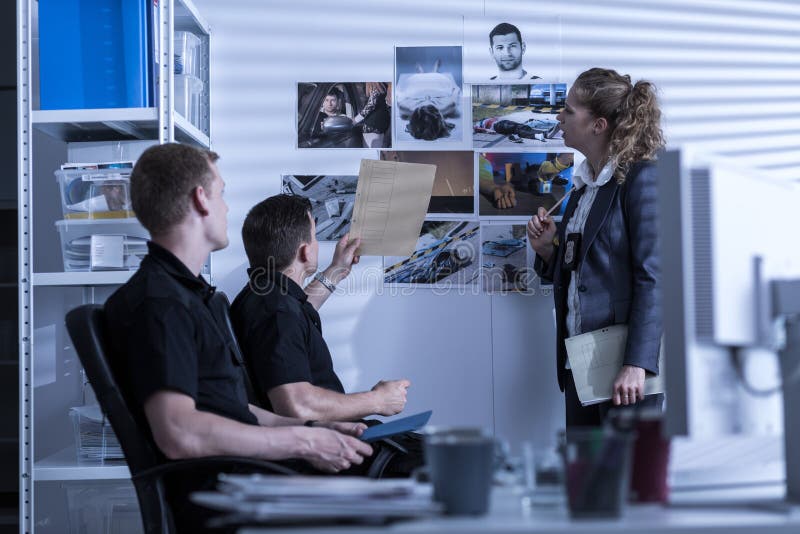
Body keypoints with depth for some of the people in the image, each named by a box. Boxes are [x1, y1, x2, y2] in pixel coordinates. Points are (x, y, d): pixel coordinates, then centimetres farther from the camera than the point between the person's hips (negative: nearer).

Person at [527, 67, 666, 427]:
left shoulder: (641, 178, -10)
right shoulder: (583, 184, 15)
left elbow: (652, 275, -16)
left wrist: (636, 363, -22)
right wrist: (547, 249, 2)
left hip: (624, 359, -8)